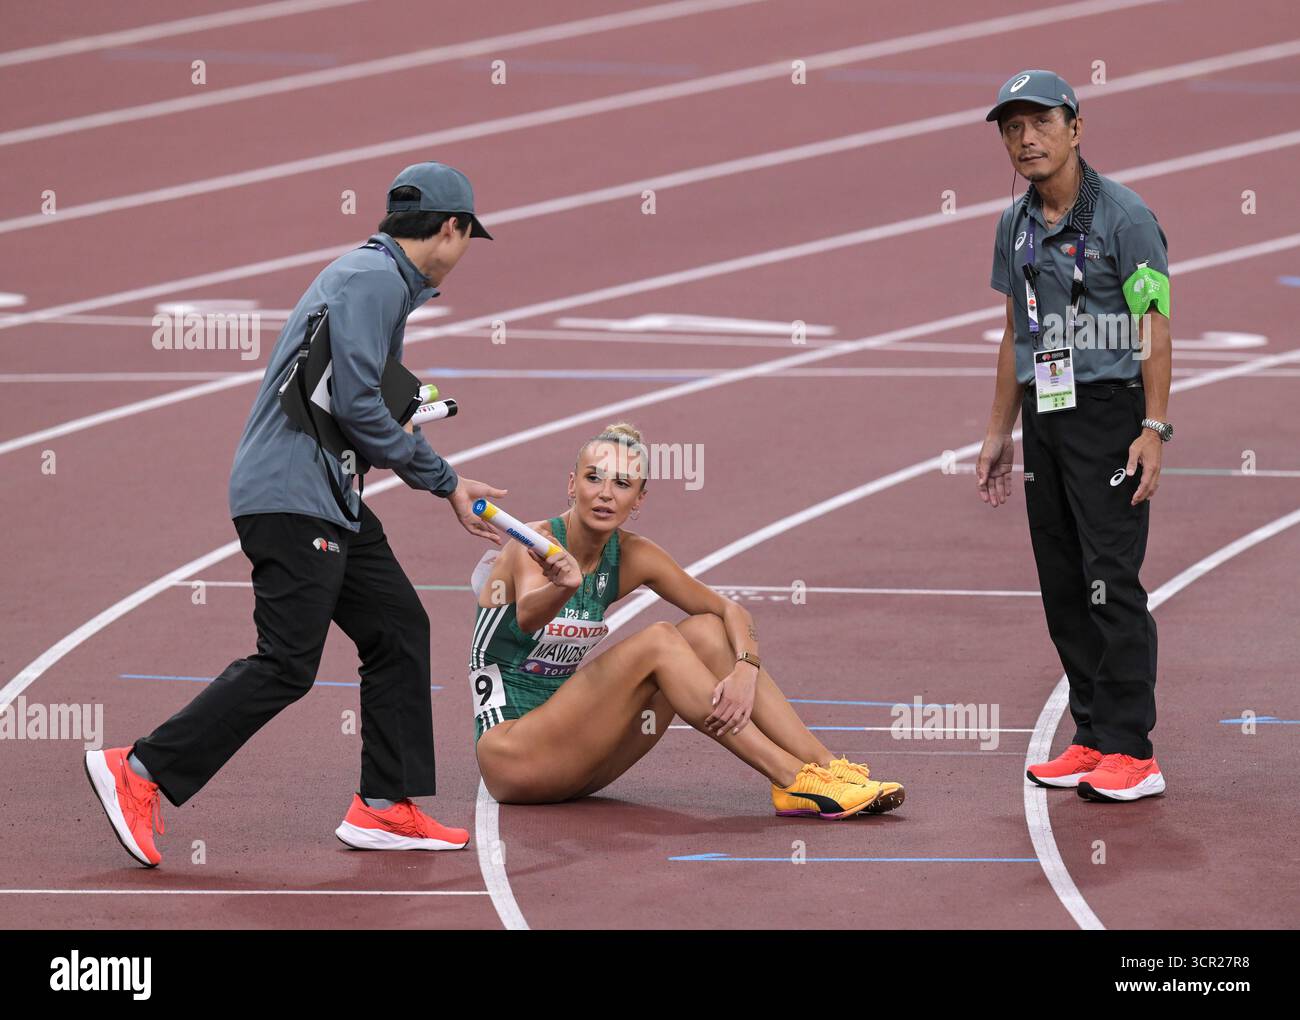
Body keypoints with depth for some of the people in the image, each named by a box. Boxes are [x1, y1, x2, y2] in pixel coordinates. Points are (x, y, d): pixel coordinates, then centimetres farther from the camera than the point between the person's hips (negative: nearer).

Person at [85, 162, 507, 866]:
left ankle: (385, 807, 11)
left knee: (399, 630, 10)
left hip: (328, 501, 11)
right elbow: (356, 405, -19)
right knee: (288, 663, -13)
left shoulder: (385, 279, 21)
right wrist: (442, 478, -8)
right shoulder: (372, 277, -12)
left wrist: (446, 482, 20)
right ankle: (139, 771, -9)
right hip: (291, 496, -11)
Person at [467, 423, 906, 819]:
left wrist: (745, 671, -17)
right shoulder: (536, 544, -17)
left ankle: (826, 769, -13)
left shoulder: (632, 556, 2)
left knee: (705, 631, -7)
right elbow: (528, 615, -38)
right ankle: (794, 782, -25)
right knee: (656, 642, -23)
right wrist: (563, 586, -62)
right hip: (510, 751, -7)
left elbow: (731, 610, 5)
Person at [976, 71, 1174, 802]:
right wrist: (999, 432, 19)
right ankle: (1093, 739, 13)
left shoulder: (1124, 216, -9)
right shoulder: (1017, 225, 12)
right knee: (1063, 585, 7)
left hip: (1109, 413, -7)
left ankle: (1132, 752, -10)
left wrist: (1154, 429, -17)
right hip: (1045, 416, 7)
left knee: (1112, 582, -11)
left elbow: (1154, 330, -11)